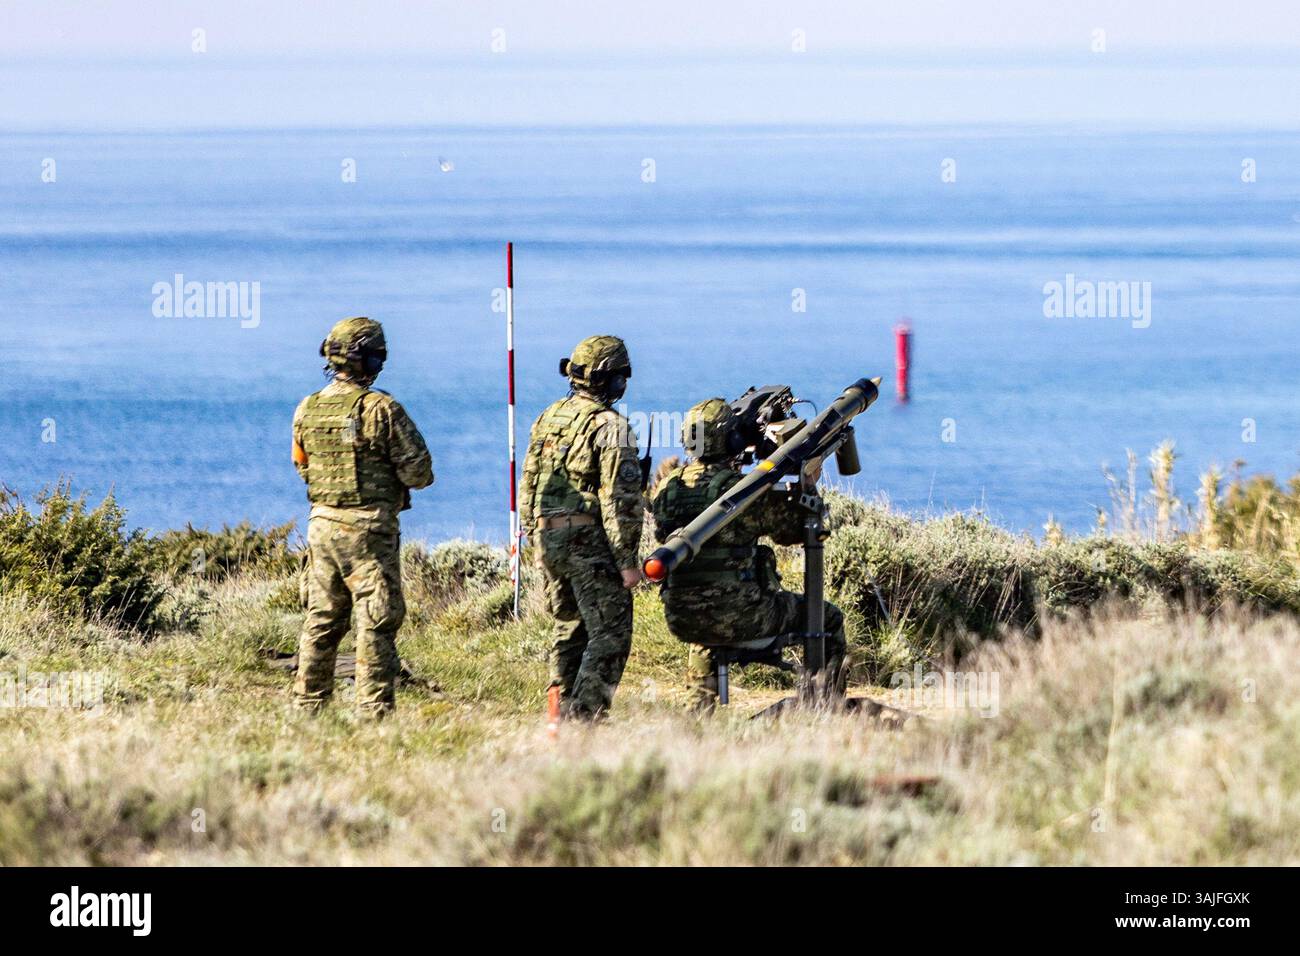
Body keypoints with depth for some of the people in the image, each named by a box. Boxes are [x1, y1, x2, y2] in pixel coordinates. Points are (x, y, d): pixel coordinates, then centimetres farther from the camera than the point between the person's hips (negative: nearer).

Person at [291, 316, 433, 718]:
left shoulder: (307, 410, 4)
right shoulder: (382, 409, -14)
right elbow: (419, 473, -12)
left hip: (322, 523, 6)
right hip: (369, 528, -6)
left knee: (320, 624, 13)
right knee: (376, 626, -2)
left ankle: (307, 710, 16)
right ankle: (373, 712, -4)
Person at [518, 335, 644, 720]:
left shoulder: (548, 418, 12)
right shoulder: (609, 427, -12)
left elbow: (527, 486, 17)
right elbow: (620, 499, -16)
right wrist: (628, 560, -14)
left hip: (548, 539, 8)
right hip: (590, 543, -8)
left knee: (569, 629, 18)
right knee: (609, 635, -3)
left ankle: (563, 715, 17)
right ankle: (584, 717, -12)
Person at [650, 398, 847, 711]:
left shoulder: (667, 487, 1)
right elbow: (793, 529, -2)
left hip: (680, 620, 5)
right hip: (736, 616, -5)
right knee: (829, 620, 15)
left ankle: (700, 708, 37)